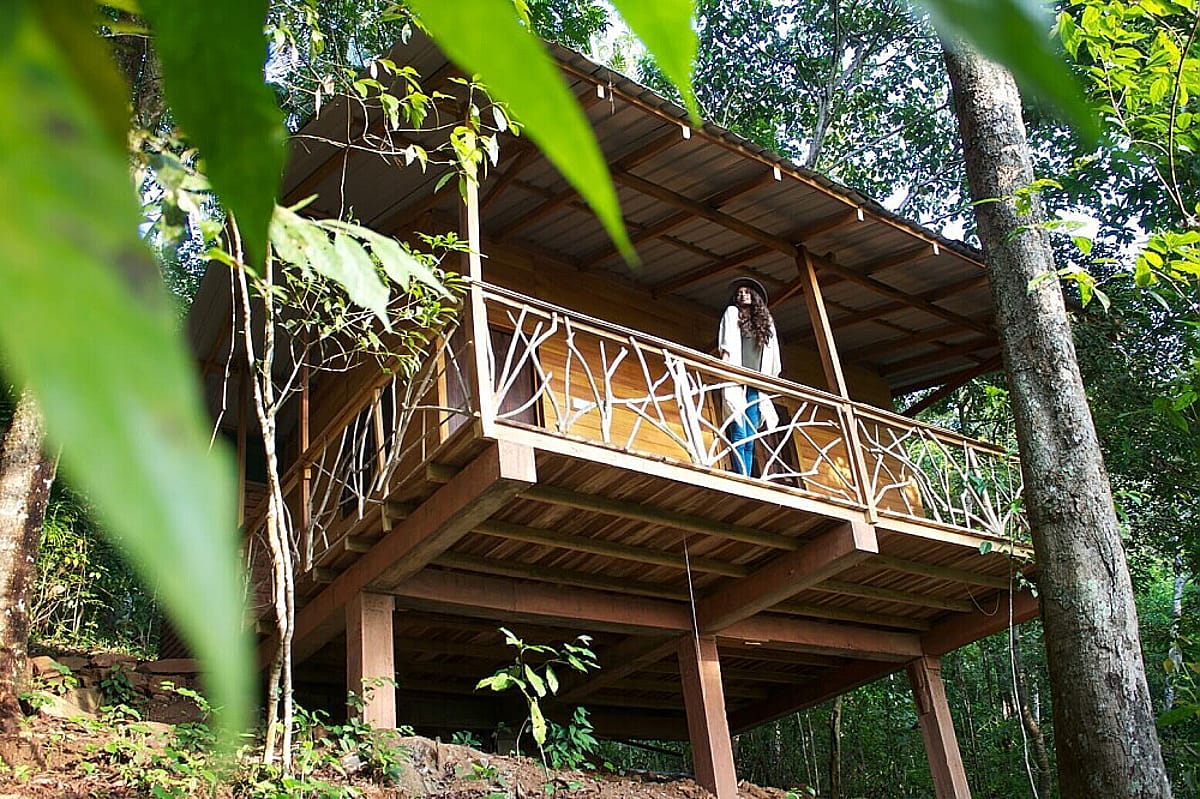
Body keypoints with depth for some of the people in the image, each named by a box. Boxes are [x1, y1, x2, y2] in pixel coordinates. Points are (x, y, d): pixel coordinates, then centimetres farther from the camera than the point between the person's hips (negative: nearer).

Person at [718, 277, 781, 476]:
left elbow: (772, 358, 21)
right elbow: (726, 347, 3)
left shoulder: (765, 321, 25)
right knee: (739, 435, -15)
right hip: (736, 380, -4)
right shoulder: (732, 313, 16)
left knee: (750, 438, -3)